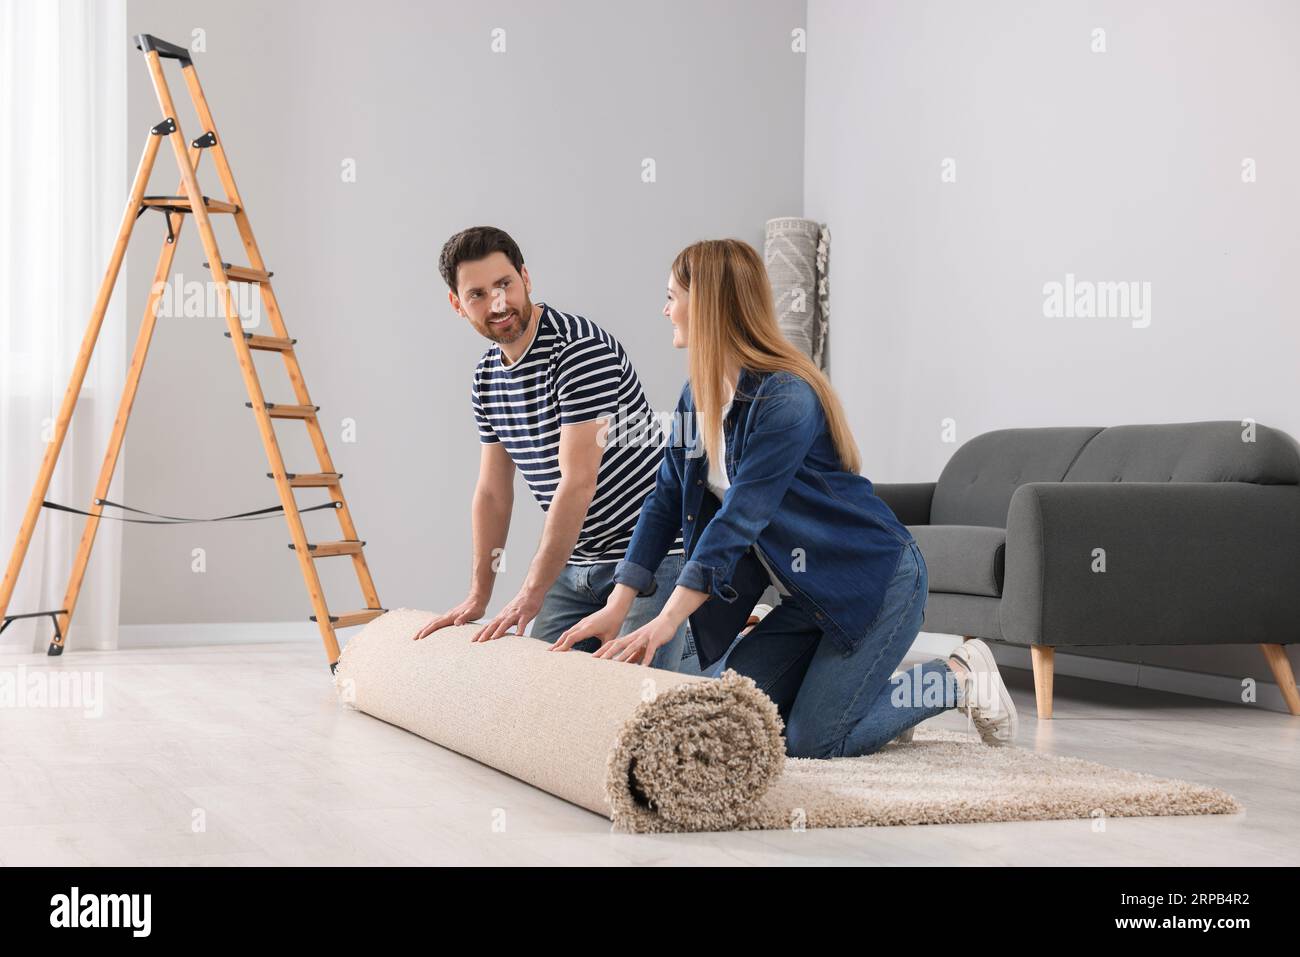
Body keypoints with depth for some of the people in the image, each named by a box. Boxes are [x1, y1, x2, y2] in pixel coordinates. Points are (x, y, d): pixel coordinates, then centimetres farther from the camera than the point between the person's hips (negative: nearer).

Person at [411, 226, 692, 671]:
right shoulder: (486, 378, 6)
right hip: (574, 561, 8)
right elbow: (493, 492, 14)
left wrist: (531, 594, -22)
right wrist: (478, 597, 11)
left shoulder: (580, 348, -20)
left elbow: (578, 483, -24)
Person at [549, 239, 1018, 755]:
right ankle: (866, 690, 17)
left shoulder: (786, 397, -23)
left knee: (812, 740, -15)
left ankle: (959, 676, 6)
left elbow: (741, 515, -29)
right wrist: (616, 608, -5)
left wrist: (667, 622, -32)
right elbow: (666, 503, 4)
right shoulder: (698, 395, 4)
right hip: (811, 595, 8)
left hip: (876, 577, -8)